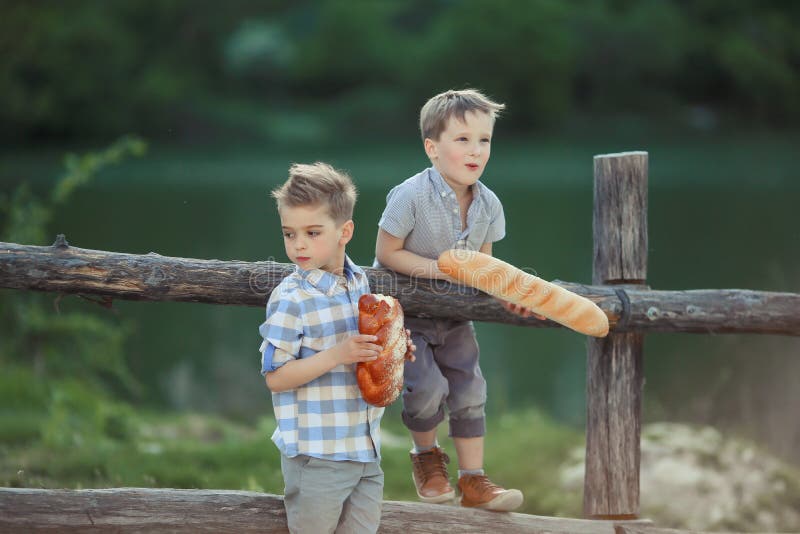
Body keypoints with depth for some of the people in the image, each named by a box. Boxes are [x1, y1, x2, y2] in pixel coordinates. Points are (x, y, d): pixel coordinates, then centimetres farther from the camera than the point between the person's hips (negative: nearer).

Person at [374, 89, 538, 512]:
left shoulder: (488, 204, -9)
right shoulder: (411, 196, -26)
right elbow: (387, 253, -20)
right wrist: (437, 268, -29)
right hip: (404, 313, -6)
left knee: (469, 389, 2)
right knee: (427, 386, -18)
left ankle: (473, 481, 13)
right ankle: (427, 458, 12)